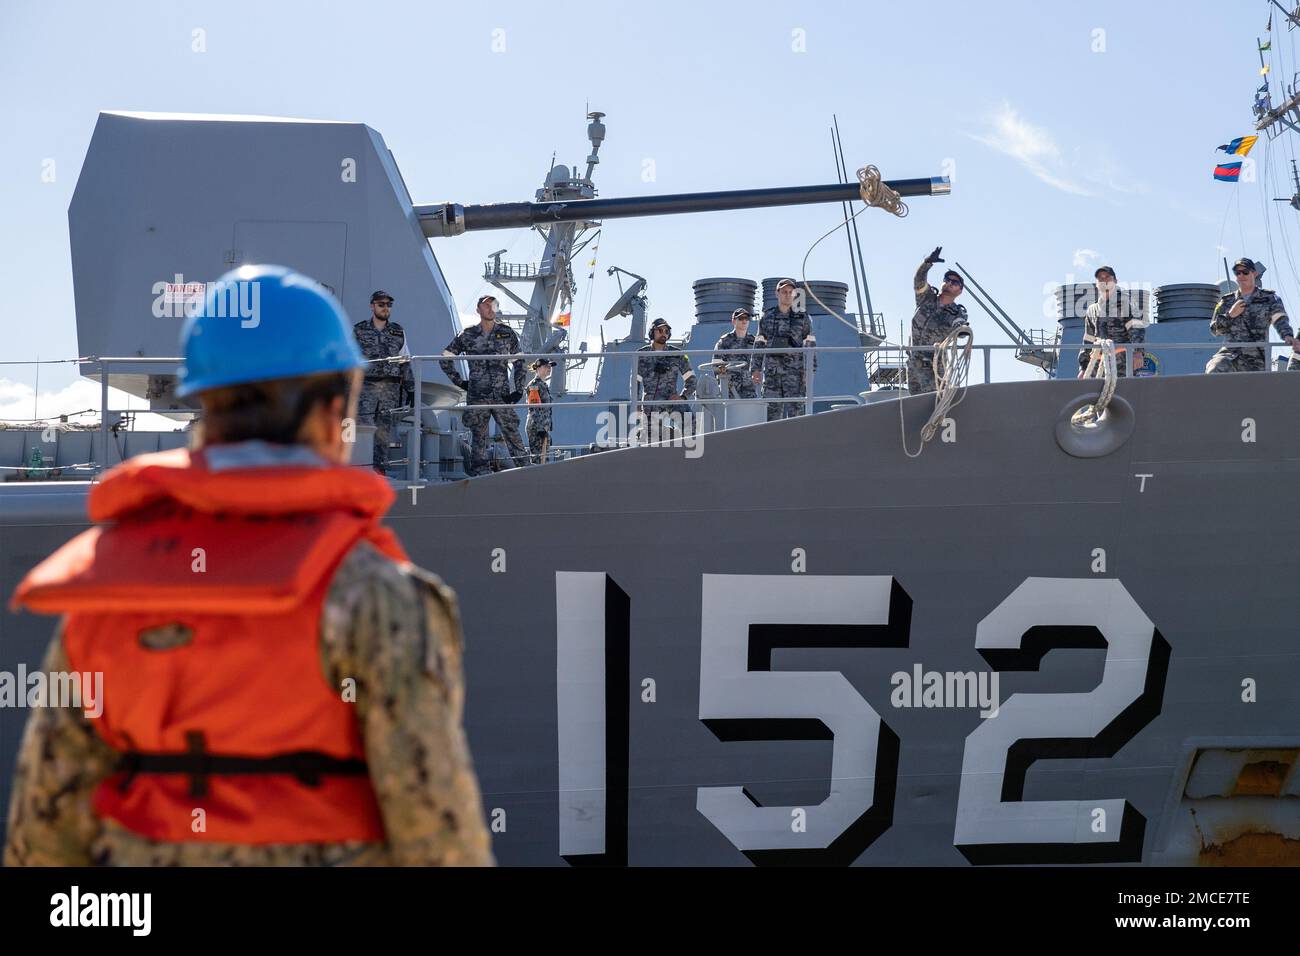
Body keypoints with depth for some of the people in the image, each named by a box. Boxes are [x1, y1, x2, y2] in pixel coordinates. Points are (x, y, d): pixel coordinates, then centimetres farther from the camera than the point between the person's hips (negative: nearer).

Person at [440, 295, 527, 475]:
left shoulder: (507, 333, 8)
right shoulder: (467, 336, 7)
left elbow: (519, 362, 13)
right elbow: (445, 358, 14)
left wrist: (518, 390, 4)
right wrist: (459, 382, 7)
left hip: (503, 396, 0)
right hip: (477, 398, 0)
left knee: (514, 436, -7)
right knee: (478, 440, 2)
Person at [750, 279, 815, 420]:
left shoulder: (802, 317, 5)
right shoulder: (767, 317, 10)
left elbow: (810, 345, 2)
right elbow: (759, 345, 12)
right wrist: (755, 369, 5)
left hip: (795, 371, -2)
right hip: (772, 371, 2)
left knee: (795, 408, -9)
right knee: (772, 410, 2)